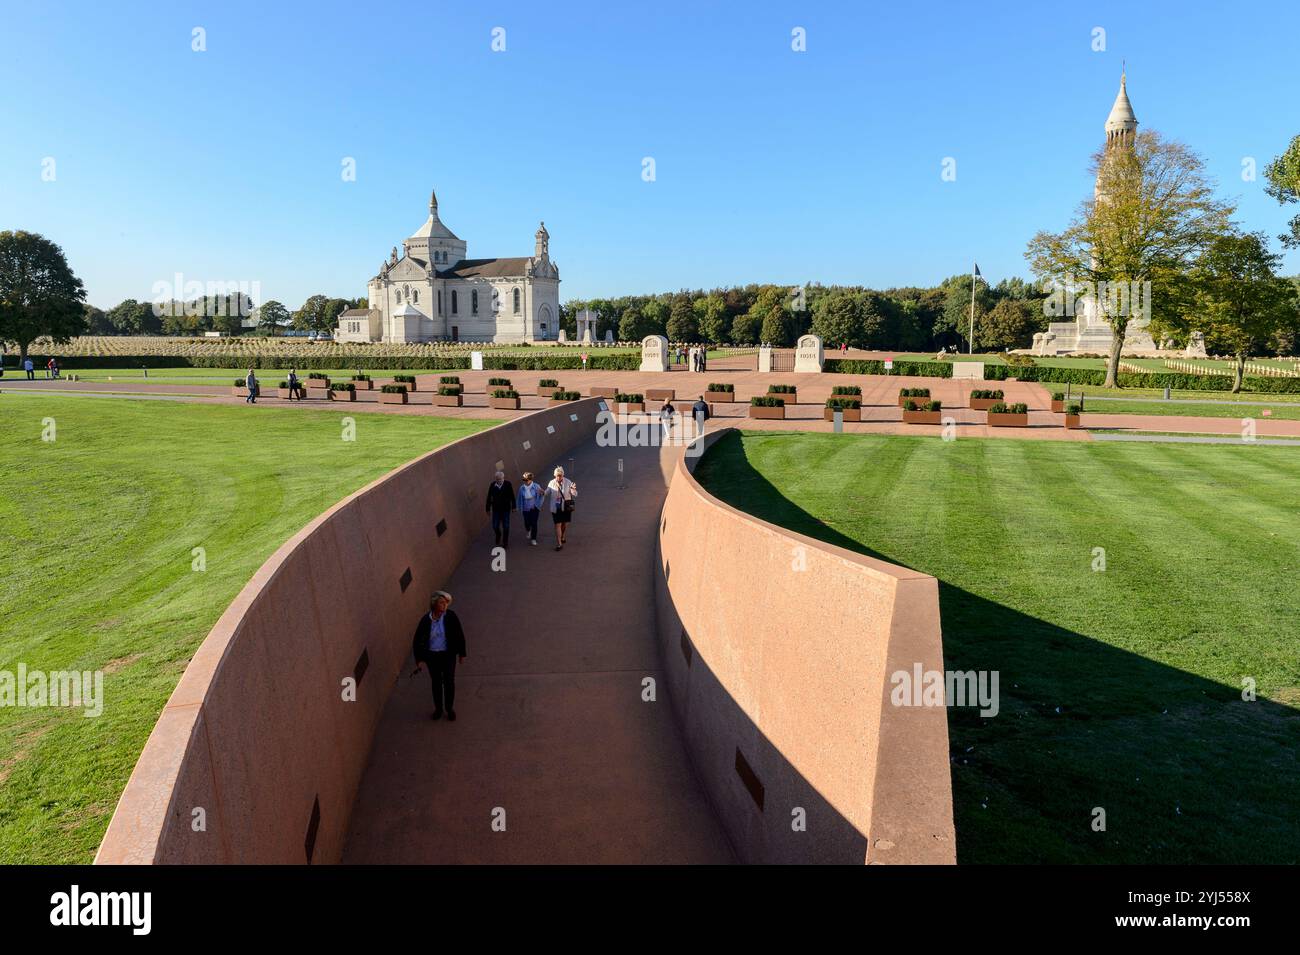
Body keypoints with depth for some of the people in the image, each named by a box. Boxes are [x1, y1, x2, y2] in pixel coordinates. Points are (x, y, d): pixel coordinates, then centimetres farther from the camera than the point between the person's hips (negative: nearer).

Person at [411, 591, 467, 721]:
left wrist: (462, 654, 1)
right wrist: (419, 660, -7)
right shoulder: (426, 620, -14)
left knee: (449, 682, 7)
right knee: (436, 682, 16)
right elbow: (417, 640, -4)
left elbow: (460, 635, -5)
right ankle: (438, 708, 36)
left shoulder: (451, 616, -16)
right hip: (432, 656, 1)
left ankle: (450, 708, 29)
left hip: (448, 655, -1)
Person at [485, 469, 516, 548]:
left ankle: (505, 542, 21)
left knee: (505, 527, 4)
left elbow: (512, 496, -3)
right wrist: (488, 508, 3)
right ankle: (498, 536, 35)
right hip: (496, 509, 1)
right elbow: (489, 497, -1)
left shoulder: (508, 484, -13)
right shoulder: (492, 485, -9)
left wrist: (513, 507, 1)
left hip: (506, 509, -1)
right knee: (495, 526, 2)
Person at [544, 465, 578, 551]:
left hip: (566, 507, 0)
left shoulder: (568, 482, -10)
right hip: (556, 508, 0)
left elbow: (575, 494, -11)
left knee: (565, 524, 16)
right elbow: (547, 493, 7)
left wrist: (573, 489, -33)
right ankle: (559, 544, 0)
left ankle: (563, 537, 45)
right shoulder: (552, 483, -6)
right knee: (557, 525, -4)